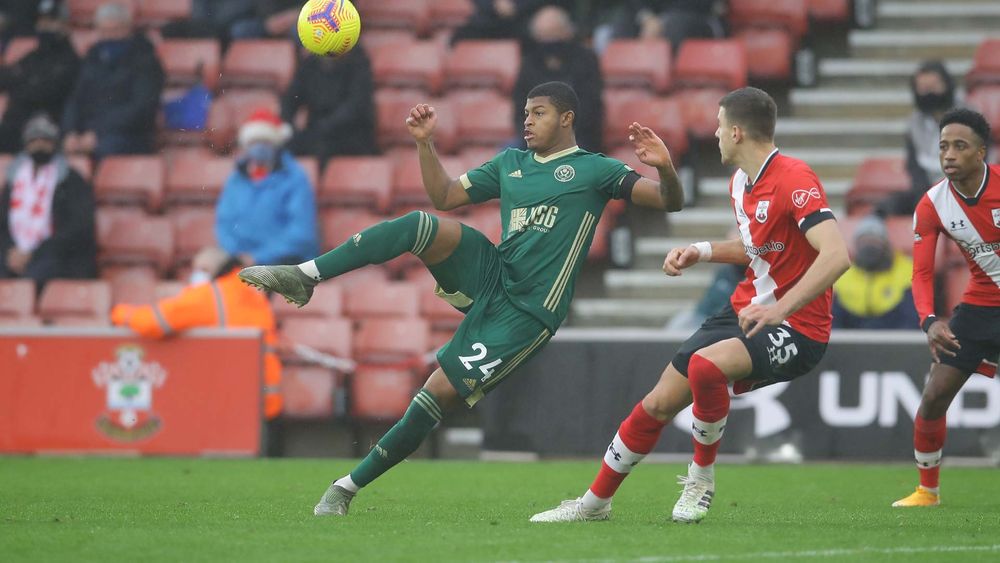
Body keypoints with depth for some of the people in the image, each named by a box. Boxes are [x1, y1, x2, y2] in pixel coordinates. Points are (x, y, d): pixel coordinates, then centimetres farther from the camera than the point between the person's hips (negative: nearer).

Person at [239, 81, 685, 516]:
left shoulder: (594, 170, 1)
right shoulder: (511, 163, 19)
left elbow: (670, 201, -6)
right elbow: (444, 196, 22)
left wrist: (664, 167, -28)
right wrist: (425, 143, 9)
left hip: (526, 313, -5)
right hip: (488, 277, 5)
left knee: (440, 393, -12)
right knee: (421, 225, -22)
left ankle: (350, 486, -2)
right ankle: (304, 276, -25)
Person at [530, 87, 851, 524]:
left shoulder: (794, 180, -21)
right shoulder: (740, 183, 8)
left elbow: (836, 256, -32)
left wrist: (778, 310, -36)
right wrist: (702, 252, 12)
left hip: (798, 327, -9)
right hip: (744, 310, 9)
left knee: (706, 364, -35)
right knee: (659, 402, 7)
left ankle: (701, 479, -11)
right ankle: (596, 501, 26)